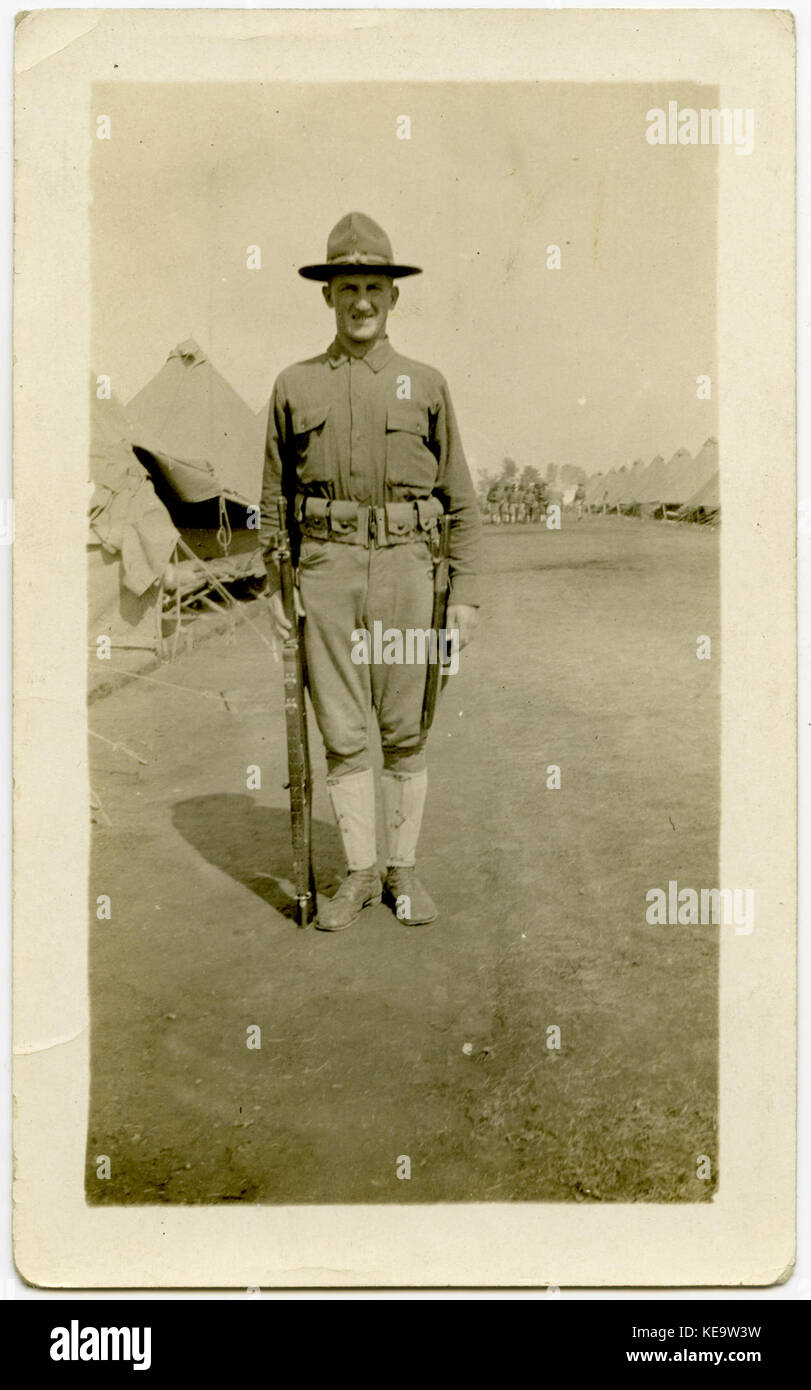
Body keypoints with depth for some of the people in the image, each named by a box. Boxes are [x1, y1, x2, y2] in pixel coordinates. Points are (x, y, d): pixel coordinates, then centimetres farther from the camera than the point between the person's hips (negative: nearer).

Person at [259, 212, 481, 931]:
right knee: (343, 731, 3)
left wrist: (466, 594, 1)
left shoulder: (426, 384, 7)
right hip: (326, 570, 1)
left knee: (406, 729, 5)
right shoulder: (295, 386, 8)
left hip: (404, 566, 0)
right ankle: (360, 872, 15)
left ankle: (403, 869, 18)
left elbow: (461, 500, 7)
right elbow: (276, 497, 12)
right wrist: (275, 589, 6)